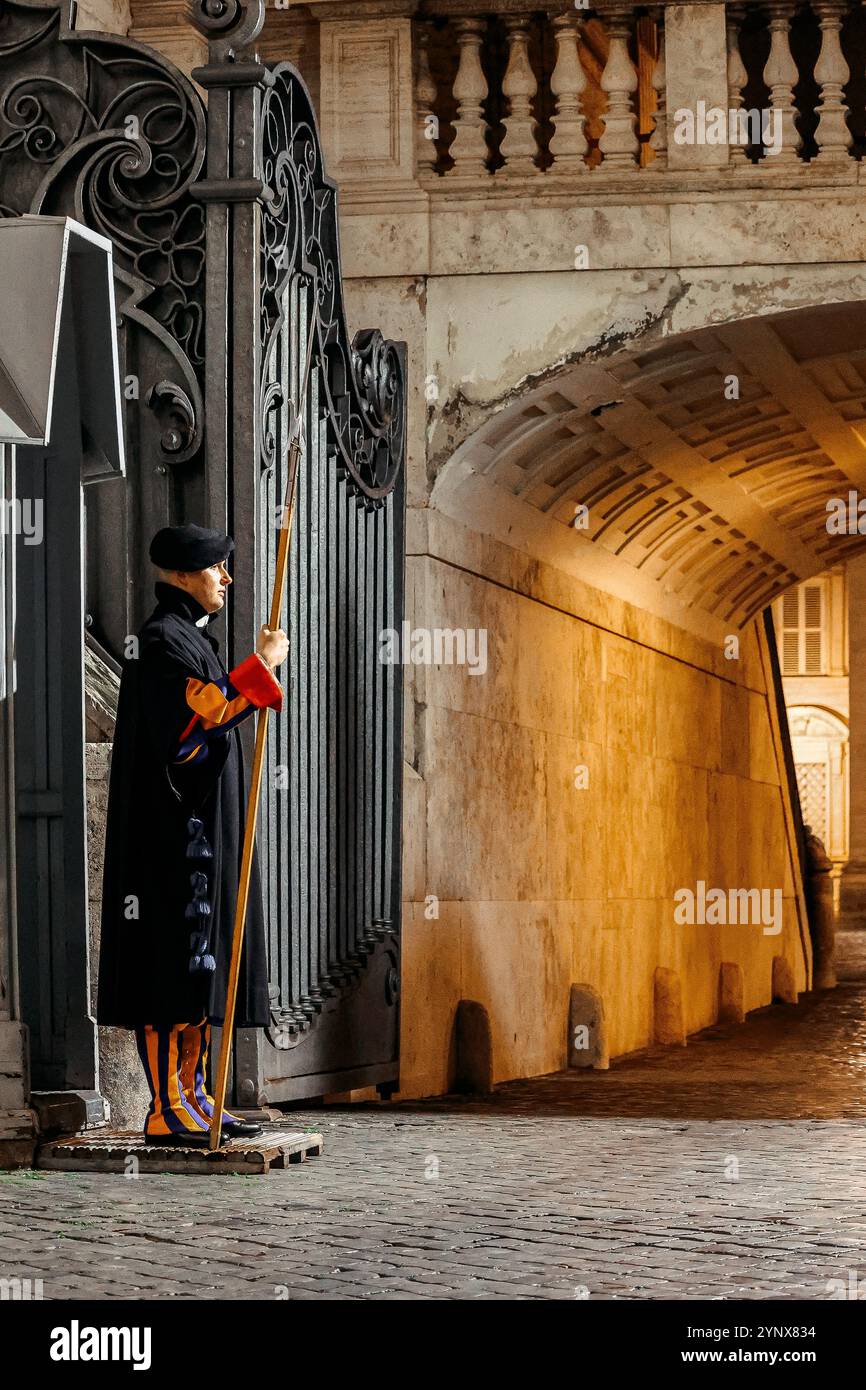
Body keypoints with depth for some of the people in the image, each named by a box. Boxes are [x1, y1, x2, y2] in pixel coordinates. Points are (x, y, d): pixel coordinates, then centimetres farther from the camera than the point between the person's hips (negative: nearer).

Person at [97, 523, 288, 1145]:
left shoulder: (190, 637, 20)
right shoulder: (164, 639, -12)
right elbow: (197, 721, -22)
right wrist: (261, 667, -17)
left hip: (203, 832, 11)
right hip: (176, 831, -11)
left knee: (197, 964, 9)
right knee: (174, 958, -11)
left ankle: (191, 1097, 12)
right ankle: (168, 1110, -12)